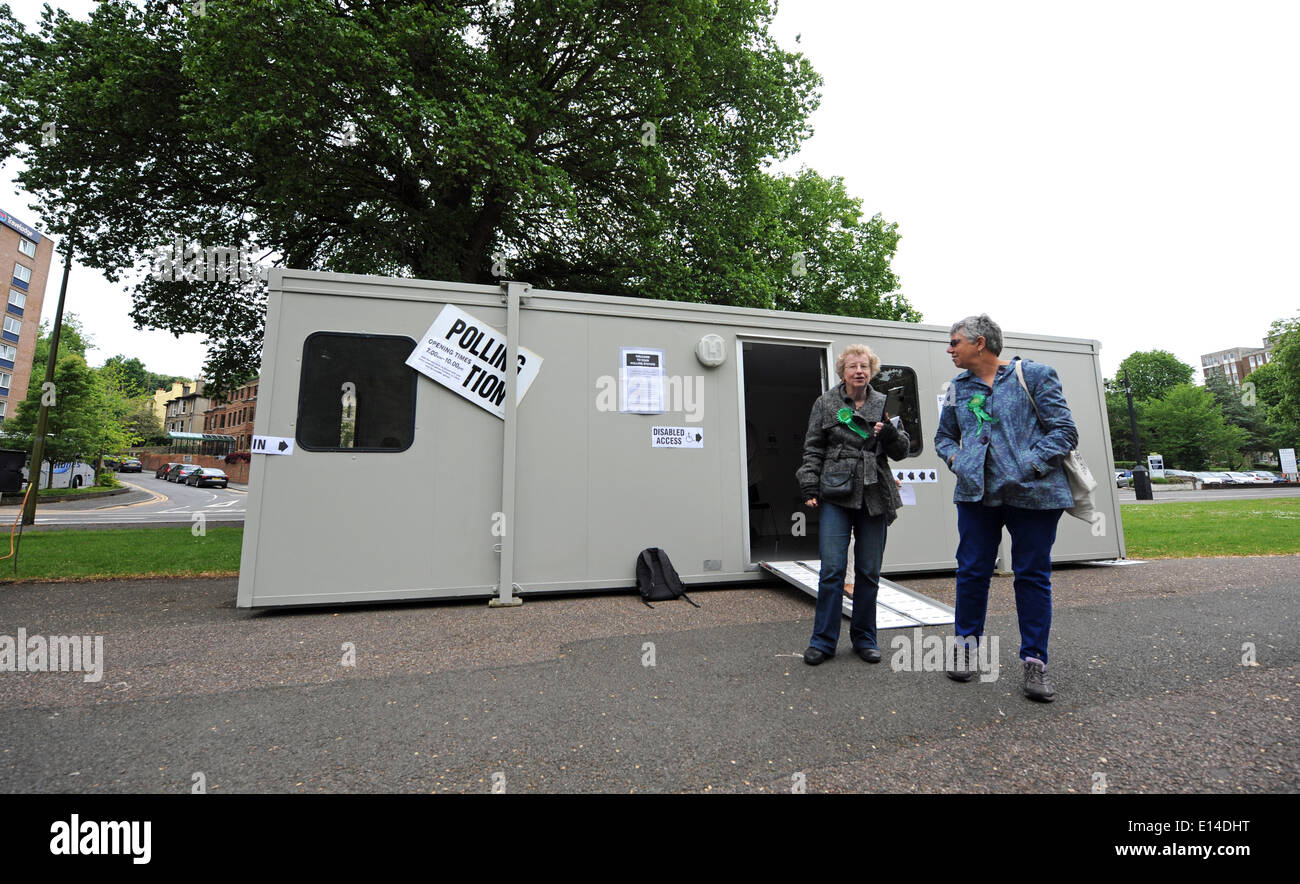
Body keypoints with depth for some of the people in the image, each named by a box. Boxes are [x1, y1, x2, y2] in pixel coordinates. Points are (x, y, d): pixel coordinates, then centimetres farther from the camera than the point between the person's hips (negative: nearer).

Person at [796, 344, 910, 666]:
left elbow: (901, 452, 11)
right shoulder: (826, 403, 6)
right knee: (832, 569, -6)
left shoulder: (883, 404, 11)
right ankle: (824, 641, 7)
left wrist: (890, 432, -10)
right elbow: (813, 450, 5)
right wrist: (809, 488, -4)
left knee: (869, 572, 9)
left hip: (873, 497, 3)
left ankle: (864, 639, 24)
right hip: (835, 495, -2)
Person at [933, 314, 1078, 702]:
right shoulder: (958, 388, 13)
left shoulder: (1034, 375, 1)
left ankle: (1035, 662, 17)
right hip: (976, 493, 3)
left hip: (1032, 493, -3)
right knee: (971, 571, 6)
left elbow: (1064, 431, -2)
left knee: (1033, 575, 5)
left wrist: (1030, 465, -14)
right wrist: (955, 458, 2)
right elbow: (944, 436, 23)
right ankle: (965, 645, 22)